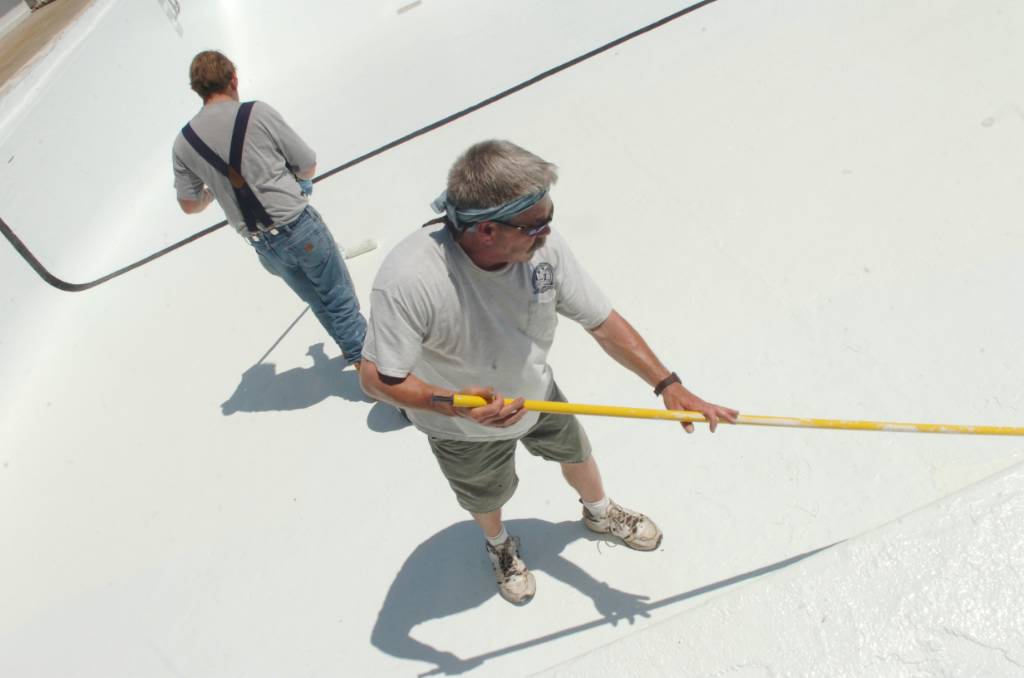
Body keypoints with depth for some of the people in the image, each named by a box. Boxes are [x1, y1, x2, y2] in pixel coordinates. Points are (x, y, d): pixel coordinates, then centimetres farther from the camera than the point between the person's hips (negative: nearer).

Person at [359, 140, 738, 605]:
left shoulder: (543, 246, -28)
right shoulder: (407, 281, -40)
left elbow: (603, 322, -18)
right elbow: (376, 377, -30)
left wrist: (666, 384, -21)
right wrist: (453, 403, -44)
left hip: (537, 392, 4)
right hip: (466, 430, -3)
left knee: (575, 452, 29)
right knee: (486, 499, 26)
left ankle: (599, 511, 66)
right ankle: (498, 544, 65)